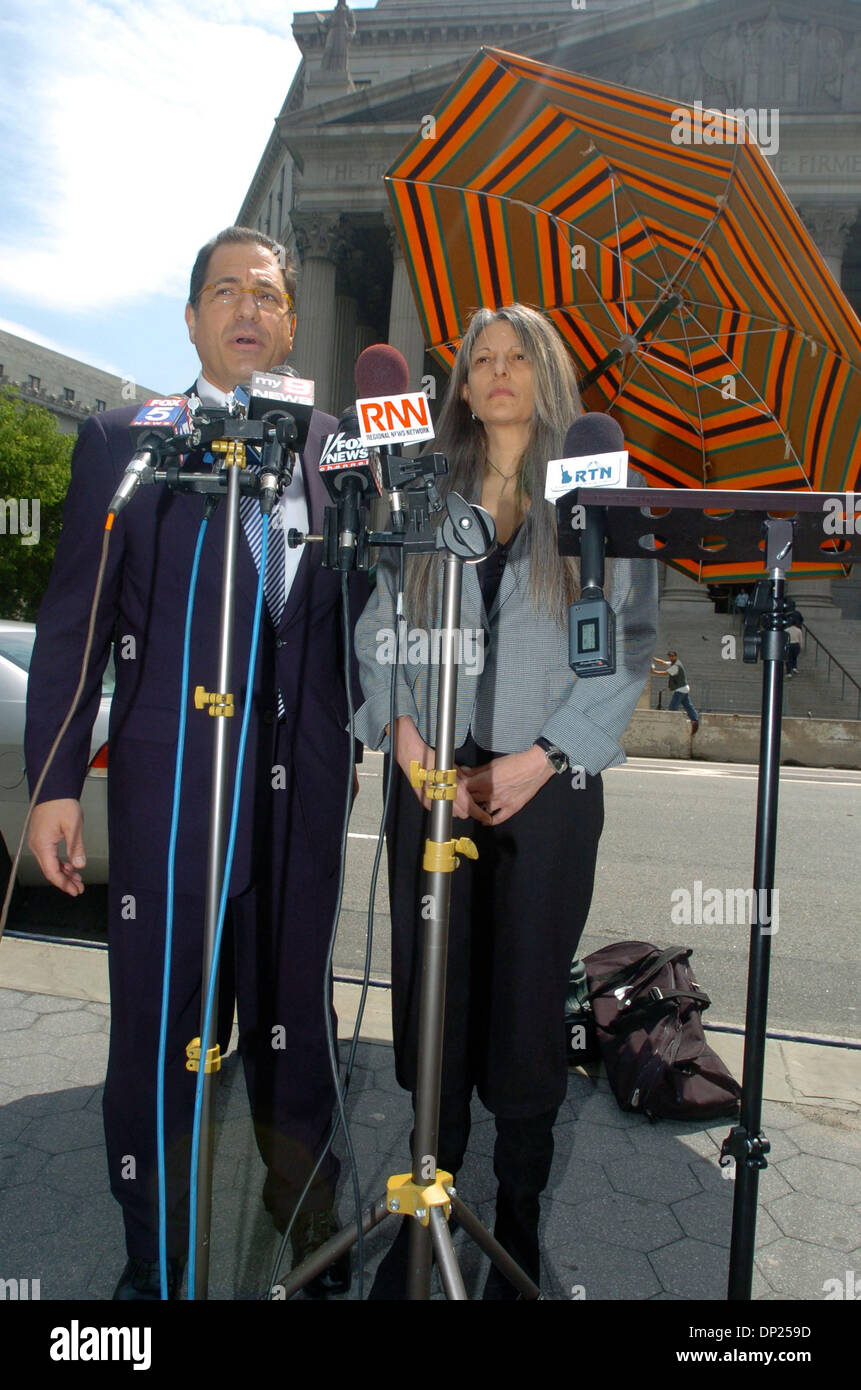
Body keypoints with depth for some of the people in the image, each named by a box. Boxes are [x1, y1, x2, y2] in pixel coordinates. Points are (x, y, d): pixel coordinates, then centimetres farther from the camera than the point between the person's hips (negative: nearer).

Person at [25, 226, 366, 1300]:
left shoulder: (335, 450, 9)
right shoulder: (123, 441, 3)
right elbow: (71, 623, 0)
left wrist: (353, 742, 6)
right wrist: (54, 785, -4)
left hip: (304, 785, 3)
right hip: (171, 781, -2)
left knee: (294, 1013, 16)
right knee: (158, 1029, 9)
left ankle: (305, 1212, 40)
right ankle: (154, 1264, 31)